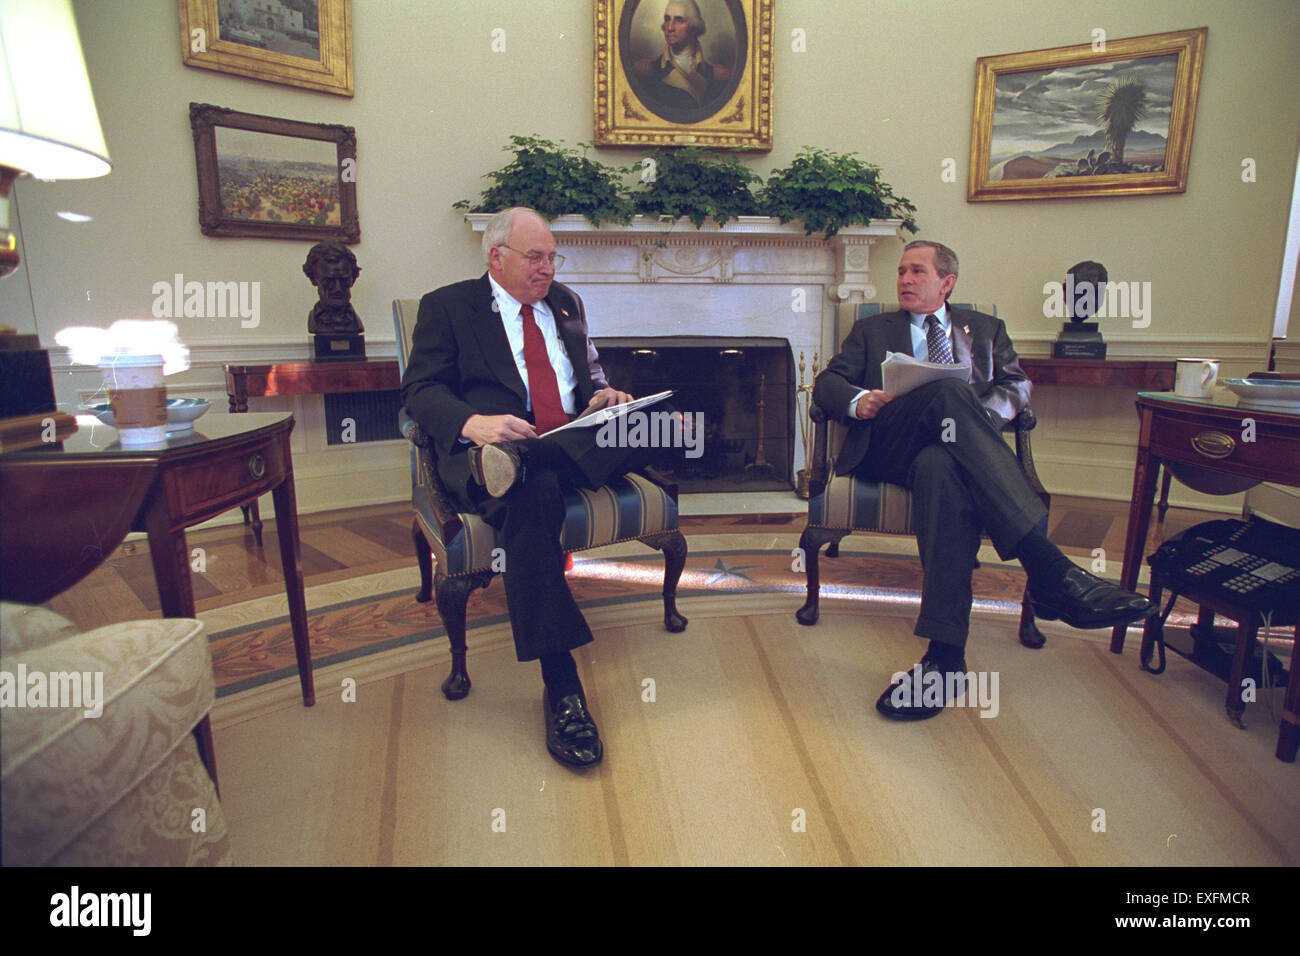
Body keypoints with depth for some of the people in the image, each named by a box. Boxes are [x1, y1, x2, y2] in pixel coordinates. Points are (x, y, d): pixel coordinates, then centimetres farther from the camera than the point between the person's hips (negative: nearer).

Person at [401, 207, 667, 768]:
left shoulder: (566, 302, 26)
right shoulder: (447, 306, 11)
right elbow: (420, 391, 1)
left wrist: (601, 396, 3)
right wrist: (474, 423, -22)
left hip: (576, 444, 5)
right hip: (487, 446, -4)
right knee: (533, 493, -40)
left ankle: (508, 465, -37)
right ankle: (561, 686, -38)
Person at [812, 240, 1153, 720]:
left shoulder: (985, 328, 31)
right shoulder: (872, 330, 29)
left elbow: (1017, 385, 18)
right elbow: (827, 382, 17)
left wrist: (982, 413, -6)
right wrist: (858, 400, -7)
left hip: (956, 447, 1)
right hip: (890, 444, -1)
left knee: (940, 469, -40)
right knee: (948, 393, -37)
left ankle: (944, 654, -50)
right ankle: (1046, 565, -48)